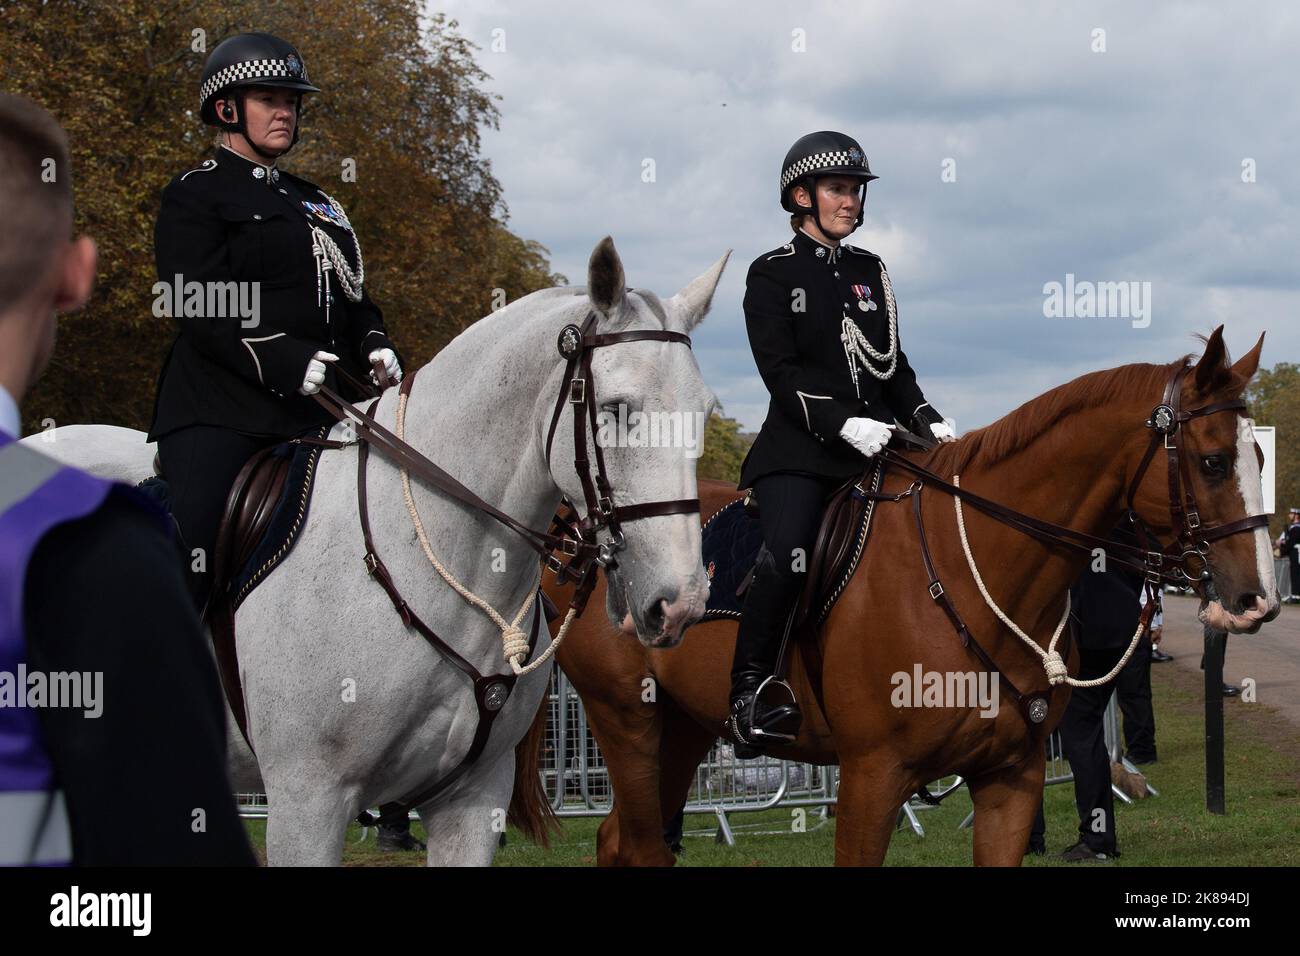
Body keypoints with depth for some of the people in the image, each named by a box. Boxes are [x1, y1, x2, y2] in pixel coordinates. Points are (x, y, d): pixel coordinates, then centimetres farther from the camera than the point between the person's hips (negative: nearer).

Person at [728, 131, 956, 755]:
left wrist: (929, 422, 3)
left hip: (877, 441, 6)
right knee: (788, 556, -29)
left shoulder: (869, 271, 20)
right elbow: (781, 371, -8)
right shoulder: (772, 275, 3)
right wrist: (843, 423, -21)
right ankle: (747, 694, -18)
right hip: (799, 451, -6)